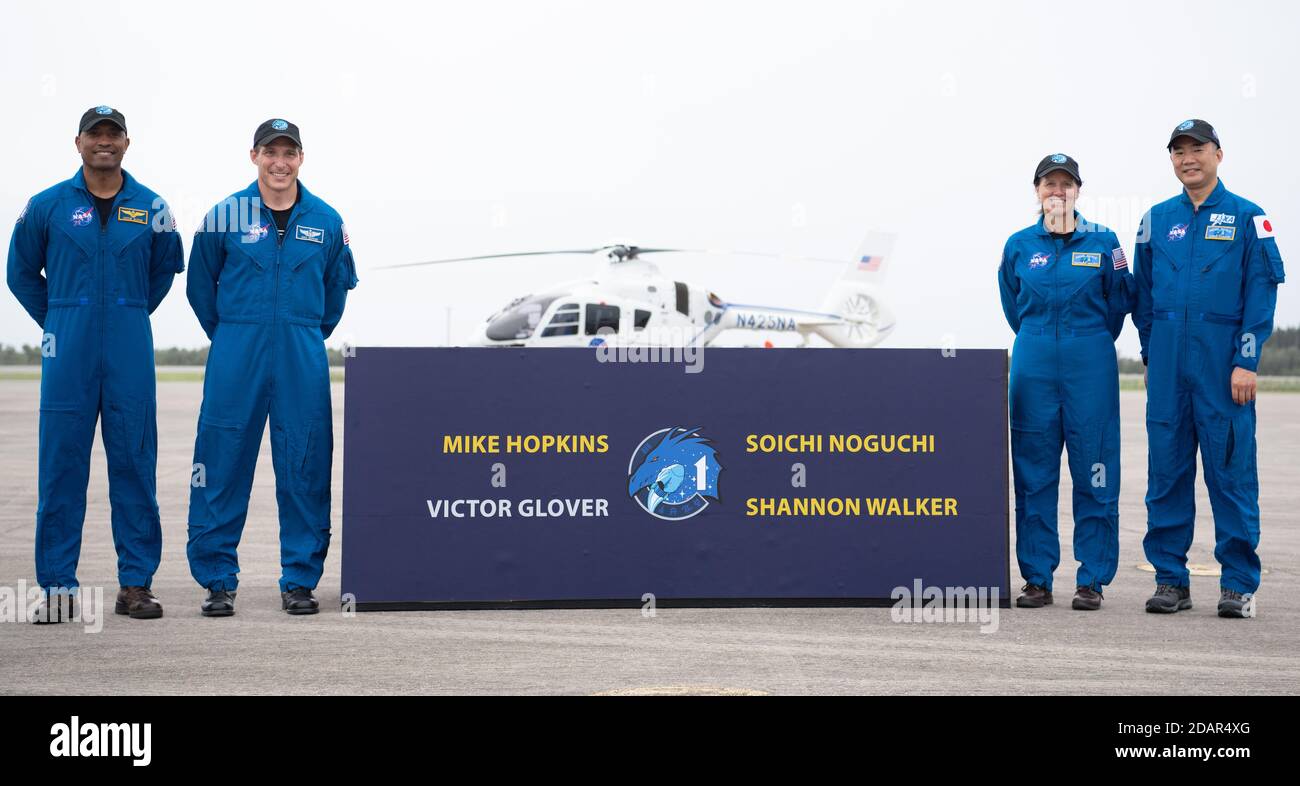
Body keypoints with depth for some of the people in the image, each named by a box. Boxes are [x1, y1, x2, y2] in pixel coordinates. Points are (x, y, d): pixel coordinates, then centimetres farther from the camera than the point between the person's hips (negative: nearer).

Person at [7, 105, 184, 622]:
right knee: (60, 466, -1)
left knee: (134, 464, 1)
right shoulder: (47, 206, 3)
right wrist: (56, 322, 11)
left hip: (130, 351, 1)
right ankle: (57, 587, 5)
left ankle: (136, 584, 7)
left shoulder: (151, 208, 6)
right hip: (68, 354, -1)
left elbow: (165, 269, 21)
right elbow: (22, 272, 14)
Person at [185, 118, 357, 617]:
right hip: (236, 356, -1)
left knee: (304, 467, 2)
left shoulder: (326, 221, 5)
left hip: (303, 358, 2)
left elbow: (337, 286, 20)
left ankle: (300, 580, 11)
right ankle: (218, 580, 7)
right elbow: (201, 286, 12)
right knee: (223, 463, -2)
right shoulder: (225, 216, 0)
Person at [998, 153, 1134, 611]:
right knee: (1033, 473, 3)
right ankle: (1037, 578, 9)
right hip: (1034, 368, 2)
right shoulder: (1018, 246, 8)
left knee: (1094, 473, -2)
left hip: (1090, 367, -2)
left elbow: (1120, 301, 10)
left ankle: (1092, 579, 4)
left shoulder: (1102, 242, 2)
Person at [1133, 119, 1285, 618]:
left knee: (1231, 467, -2)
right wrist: (1151, 355, 11)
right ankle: (1170, 578, 11)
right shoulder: (1156, 220, 12)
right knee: (1166, 468, 4)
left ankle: (1239, 583, 3)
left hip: (1223, 359, -3)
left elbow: (1261, 292, -3)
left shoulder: (1246, 217, 2)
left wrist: (1247, 361, -10)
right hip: (1168, 361, 4)